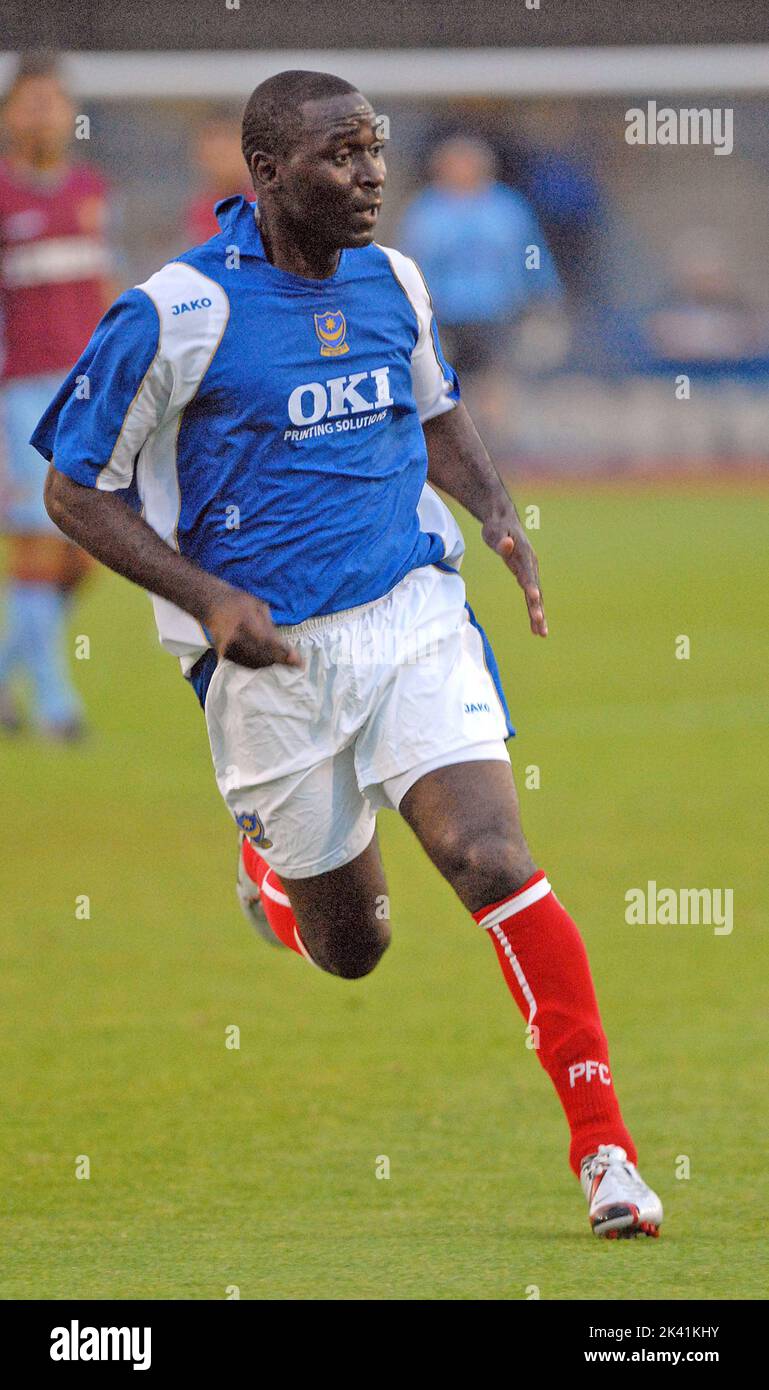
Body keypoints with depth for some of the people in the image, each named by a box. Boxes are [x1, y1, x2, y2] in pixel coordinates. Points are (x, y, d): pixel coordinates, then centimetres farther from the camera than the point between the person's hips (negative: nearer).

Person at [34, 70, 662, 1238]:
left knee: (490, 857, -18)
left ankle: (605, 1149, -15)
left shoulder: (393, 282, 4)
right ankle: (267, 868, 46)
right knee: (350, 944, 8)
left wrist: (497, 516, 5)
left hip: (415, 617, 3)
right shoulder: (177, 313, -13)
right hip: (272, 657, -3)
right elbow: (75, 488, -6)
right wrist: (209, 598, -17)